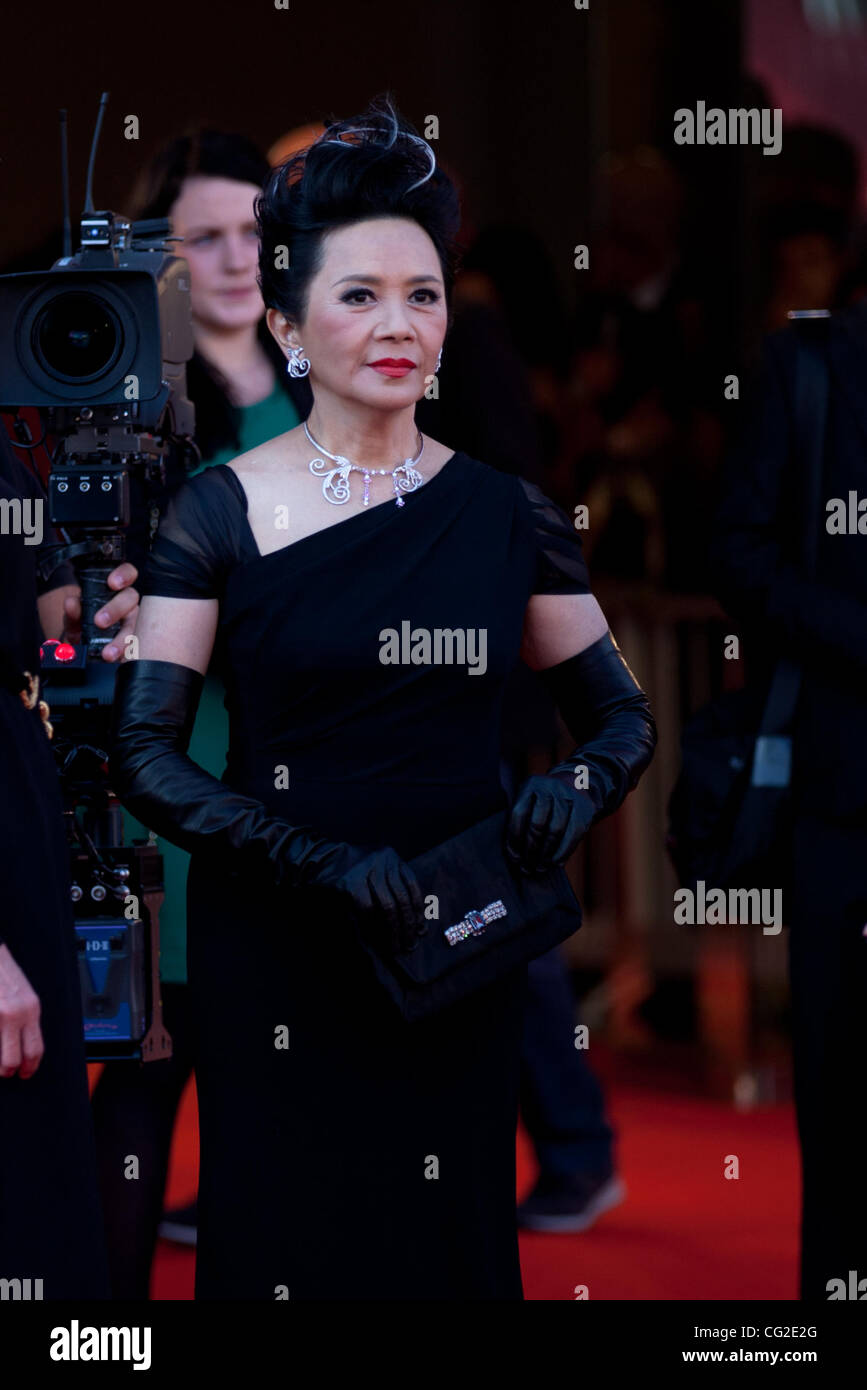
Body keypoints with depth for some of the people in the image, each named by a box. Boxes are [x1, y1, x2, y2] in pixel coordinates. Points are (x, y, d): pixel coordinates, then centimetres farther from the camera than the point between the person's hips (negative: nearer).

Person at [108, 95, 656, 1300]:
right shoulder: (222, 512, -3)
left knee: (452, 1247, 7)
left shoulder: (505, 515, 4)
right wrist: (325, 860, -20)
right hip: (272, 957, -2)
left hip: (459, 944, 2)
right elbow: (144, 756, -8)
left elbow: (625, 716, 12)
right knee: (286, 1248, 3)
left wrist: (578, 791, -11)